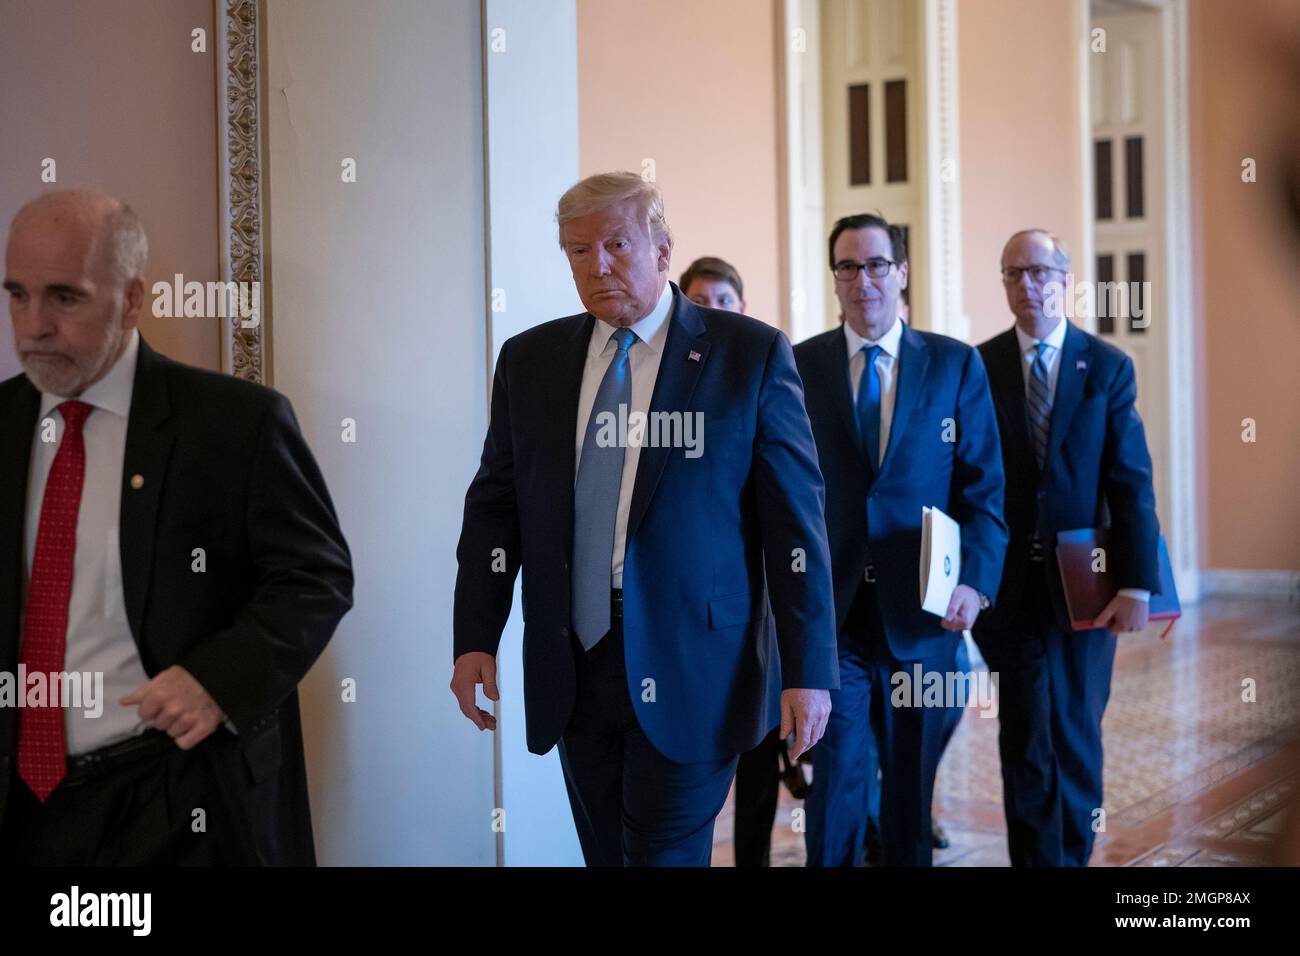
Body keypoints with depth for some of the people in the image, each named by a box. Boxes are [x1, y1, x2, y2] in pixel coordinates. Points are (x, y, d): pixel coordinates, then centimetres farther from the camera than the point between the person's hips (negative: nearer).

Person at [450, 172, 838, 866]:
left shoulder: (751, 355, -3)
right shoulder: (529, 360, 9)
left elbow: (796, 518, -5)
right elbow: (495, 505, 10)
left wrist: (807, 670, -8)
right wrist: (475, 639, 0)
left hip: (690, 672, -4)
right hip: (571, 672, 4)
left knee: (666, 855, -3)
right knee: (604, 853, 12)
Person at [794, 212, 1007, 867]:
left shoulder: (955, 364, 4)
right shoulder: (799, 366, 4)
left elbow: (982, 486, 1)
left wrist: (975, 580, -12)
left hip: (918, 613, 1)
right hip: (828, 611, -1)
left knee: (913, 781, 12)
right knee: (835, 776, 1)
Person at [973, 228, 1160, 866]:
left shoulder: (1108, 366, 0)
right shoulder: (978, 367, 0)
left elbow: (1131, 483, -4)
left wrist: (1137, 583, -12)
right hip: (1009, 585, -1)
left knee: (1077, 735, 11)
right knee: (1027, 737, 0)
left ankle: (1074, 851, 29)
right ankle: (1040, 857, 11)